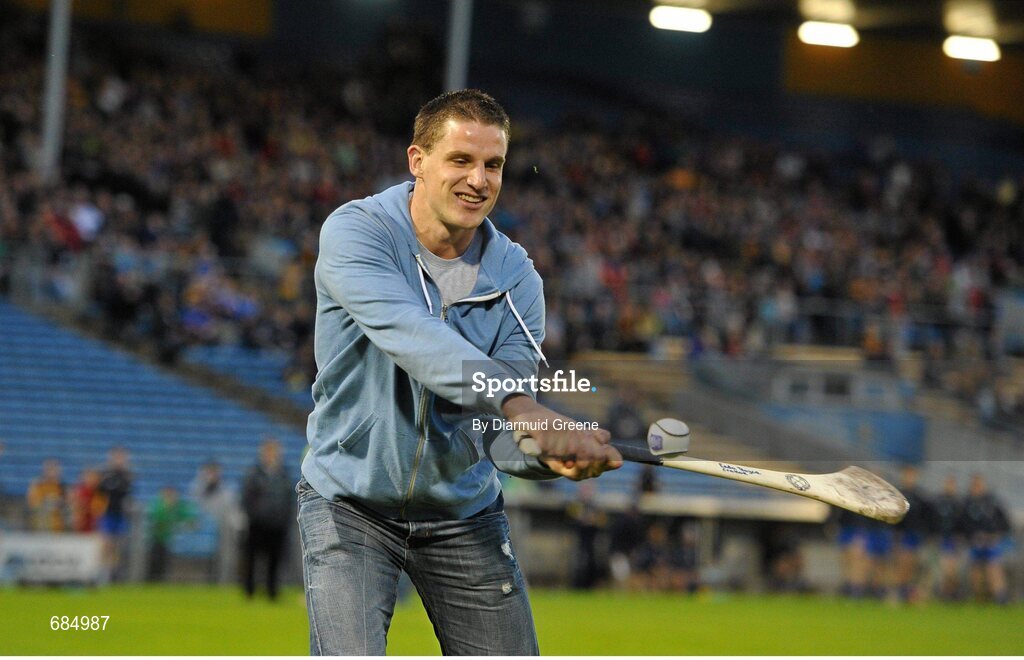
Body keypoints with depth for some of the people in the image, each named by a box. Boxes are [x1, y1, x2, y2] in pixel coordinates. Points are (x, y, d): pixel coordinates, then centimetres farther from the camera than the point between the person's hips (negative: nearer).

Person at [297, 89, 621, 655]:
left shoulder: (515, 279, -6)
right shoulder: (355, 232, -16)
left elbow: (502, 435, -11)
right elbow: (408, 333, -36)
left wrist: (556, 456, -36)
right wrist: (517, 404, -50)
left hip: (465, 512, 4)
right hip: (351, 504, -3)